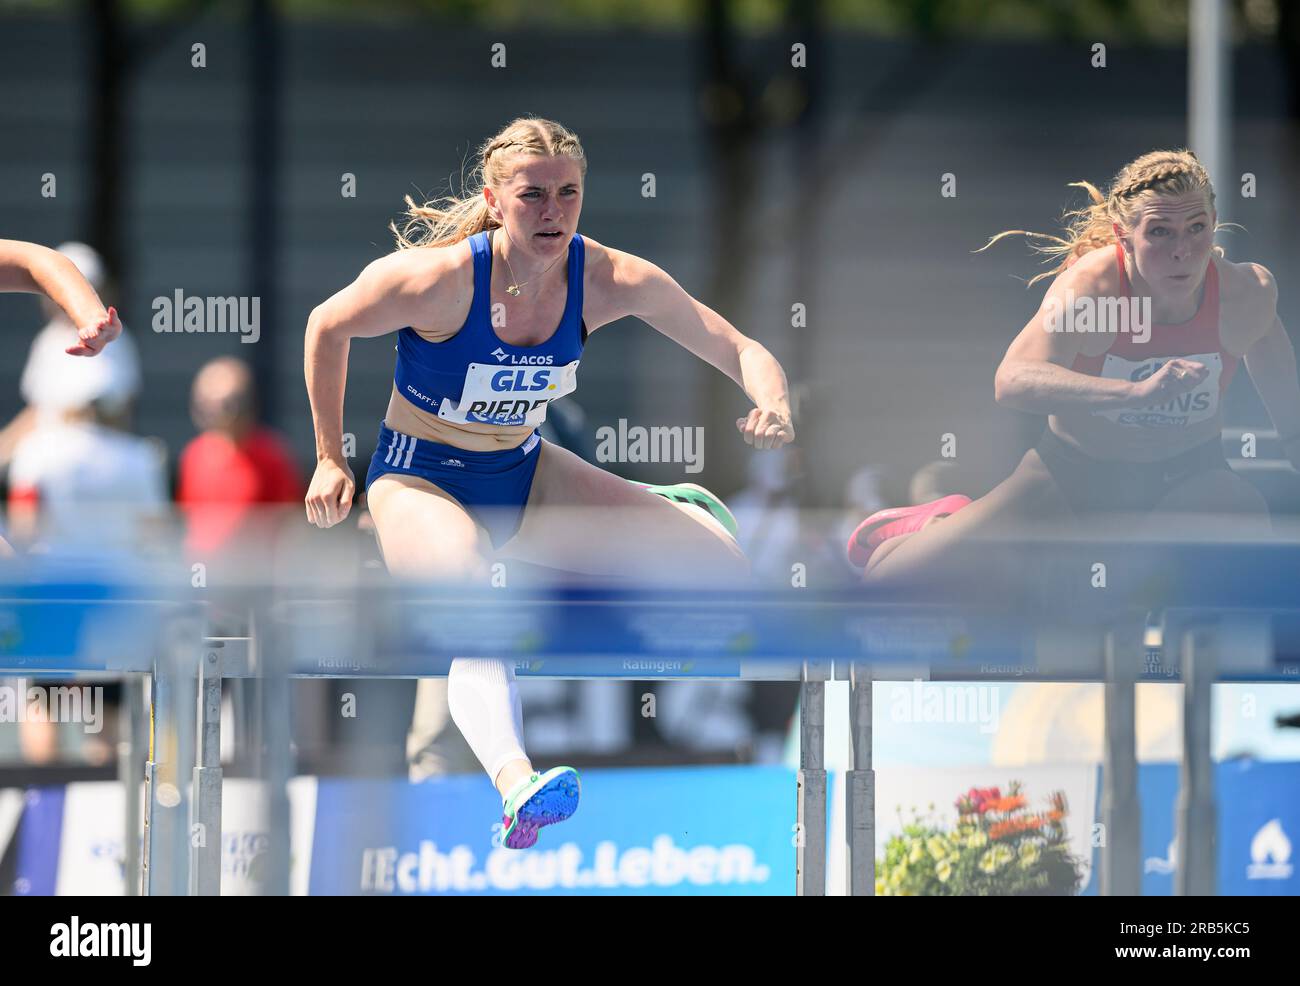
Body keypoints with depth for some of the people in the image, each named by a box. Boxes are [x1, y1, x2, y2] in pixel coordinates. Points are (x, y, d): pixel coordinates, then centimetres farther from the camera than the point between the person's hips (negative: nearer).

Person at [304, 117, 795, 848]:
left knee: (723, 568, 0)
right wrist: (331, 458, -3)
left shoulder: (608, 281, -16)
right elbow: (328, 327, -9)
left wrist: (774, 409, -35)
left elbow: (742, 351, -13)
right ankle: (515, 783, -65)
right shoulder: (443, 279, -26)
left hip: (524, 473, 6)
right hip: (422, 479, -6)